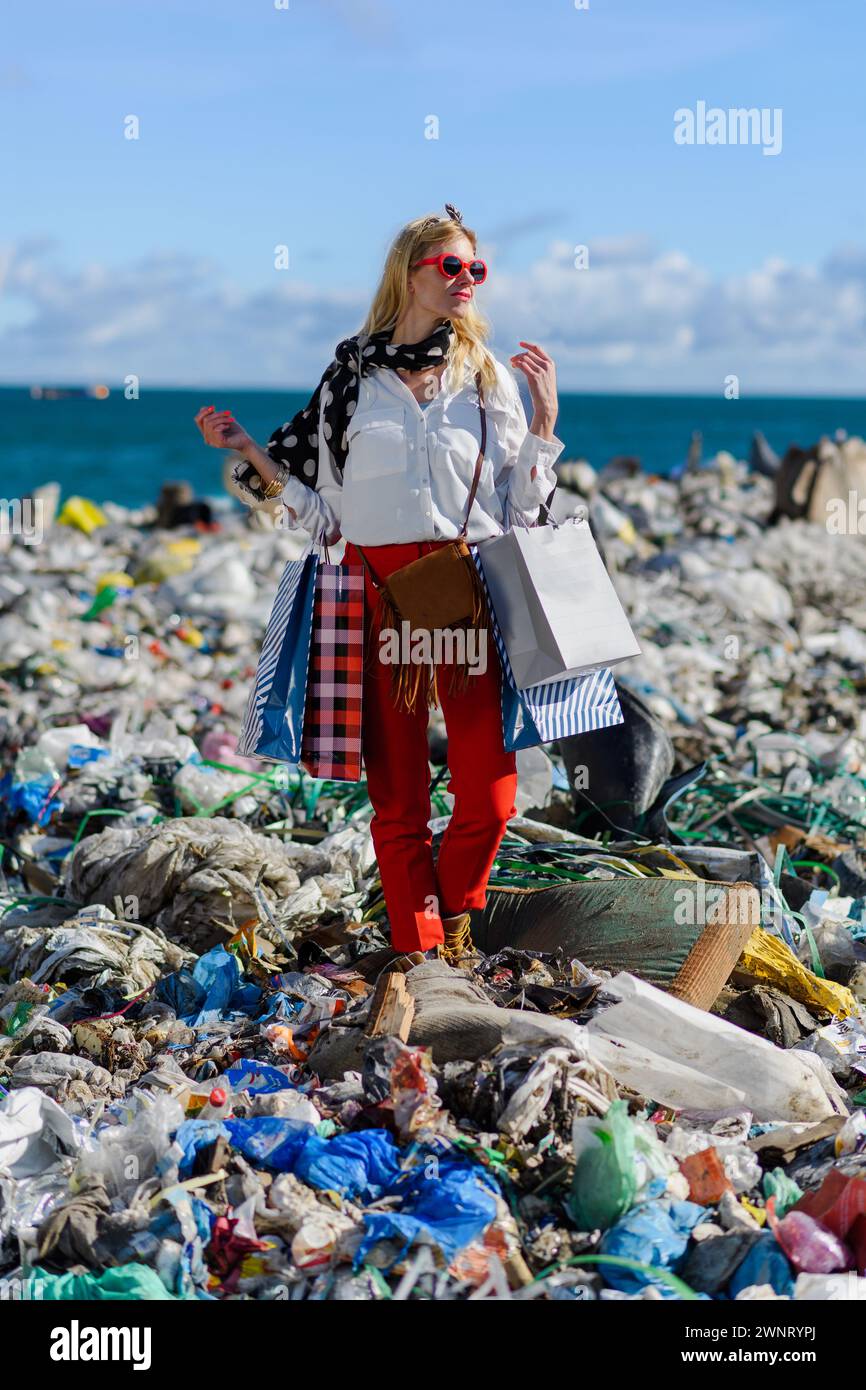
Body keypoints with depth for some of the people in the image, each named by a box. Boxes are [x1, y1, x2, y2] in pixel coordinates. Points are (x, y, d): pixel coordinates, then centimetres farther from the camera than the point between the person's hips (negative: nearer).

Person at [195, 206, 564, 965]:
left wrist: (545, 419, 1)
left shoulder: (489, 377, 10)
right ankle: (419, 947, 15)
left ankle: (454, 918, 23)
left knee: (490, 790, -4)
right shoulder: (351, 375, 9)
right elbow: (324, 511, 10)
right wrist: (247, 450, 3)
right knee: (397, 789, 2)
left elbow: (520, 510, 8)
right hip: (380, 588, 0)